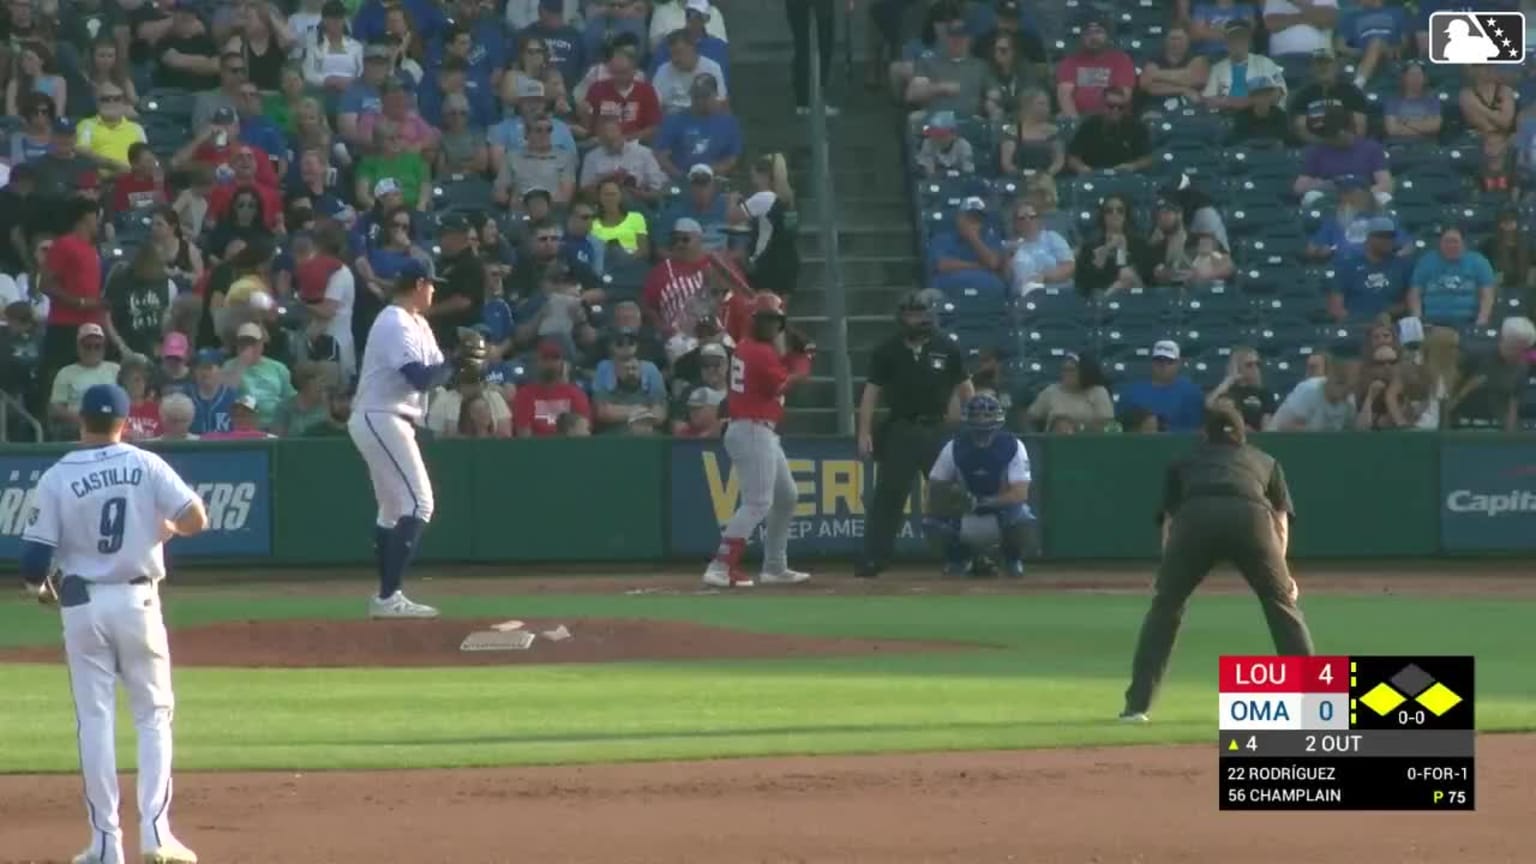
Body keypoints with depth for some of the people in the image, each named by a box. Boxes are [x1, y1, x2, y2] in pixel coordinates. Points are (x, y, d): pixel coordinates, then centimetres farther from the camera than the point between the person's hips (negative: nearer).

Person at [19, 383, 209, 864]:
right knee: (153, 715, 10)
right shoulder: (146, 466, -4)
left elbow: (34, 559, -8)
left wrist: (41, 589, 15)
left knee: (94, 720, 5)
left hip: (82, 604, 0)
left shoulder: (57, 478, -6)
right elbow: (195, 519, -10)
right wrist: (167, 528, 13)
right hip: (137, 600, 0)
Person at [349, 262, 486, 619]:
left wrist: (462, 362, -5)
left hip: (380, 424, 11)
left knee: (393, 508, 16)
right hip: (382, 420, -11)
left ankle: (387, 596, 19)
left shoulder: (416, 324, 16)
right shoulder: (396, 325, -16)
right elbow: (422, 378, -25)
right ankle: (388, 597, -20)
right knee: (418, 503, -15)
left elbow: (437, 372, 14)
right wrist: (458, 364, -11)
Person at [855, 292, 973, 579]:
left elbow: (965, 389, 9)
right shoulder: (887, 352, 1)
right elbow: (871, 393, 0)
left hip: (937, 430, 1)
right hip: (900, 431, -1)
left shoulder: (945, 351, 4)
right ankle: (873, 559, -3)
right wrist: (865, 433, -8)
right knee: (888, 495, -5)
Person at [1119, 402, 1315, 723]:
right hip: (1252, 517, 0)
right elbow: (1281, 520, 25)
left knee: (1165, 604, 14)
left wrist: (1165, 574, 26)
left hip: (1195, 518, 0)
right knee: (1282, 603, 14)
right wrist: (1279, 571, 25)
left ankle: (1137, 704, 9)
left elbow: (1170, 519, 26)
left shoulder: (1185, 463, 36)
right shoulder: (1265, 462, 36)